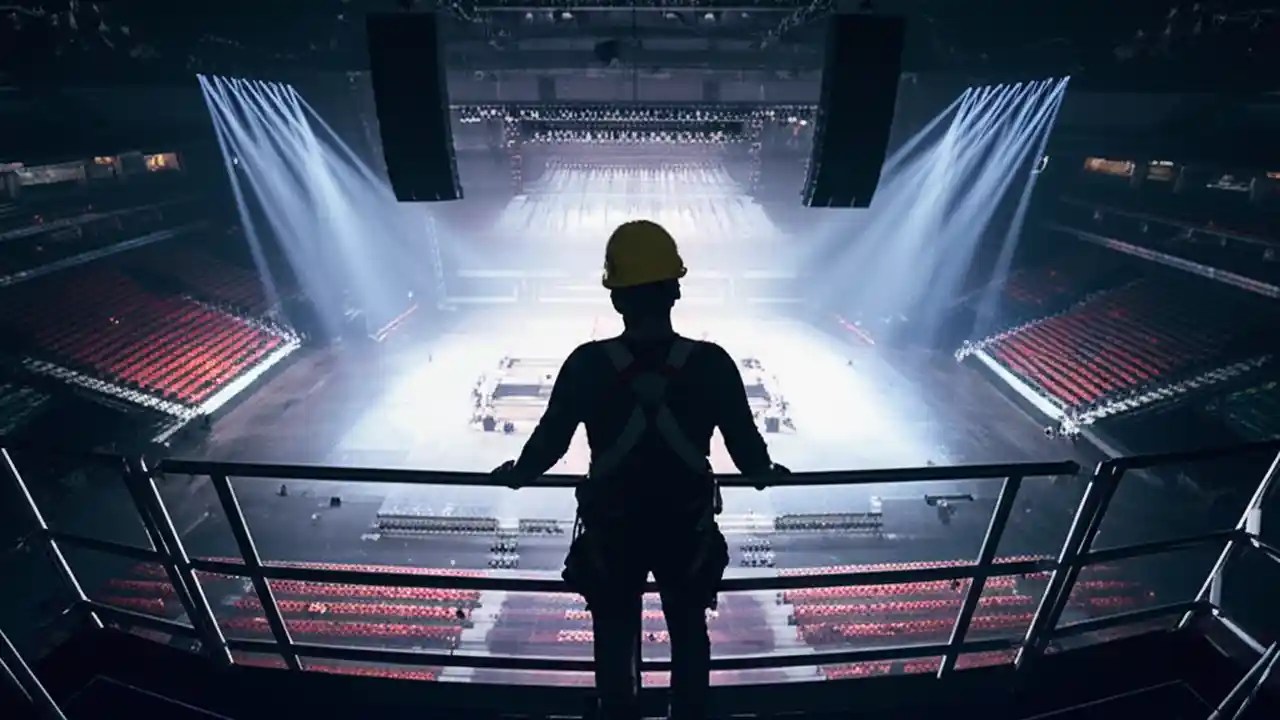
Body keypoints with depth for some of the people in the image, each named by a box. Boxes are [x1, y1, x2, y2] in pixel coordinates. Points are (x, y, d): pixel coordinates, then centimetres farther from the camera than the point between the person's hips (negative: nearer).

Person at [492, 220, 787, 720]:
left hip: (610, 534, 0)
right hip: (689, 530, 1)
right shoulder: (712, 364, -20)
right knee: (689, 633, 27)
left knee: (614, 638, 25)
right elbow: (748, 451, -10)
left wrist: (516, 474, 12)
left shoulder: (587, 365, -21)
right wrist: (765, 471, 13)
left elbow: (549, 442, -10)